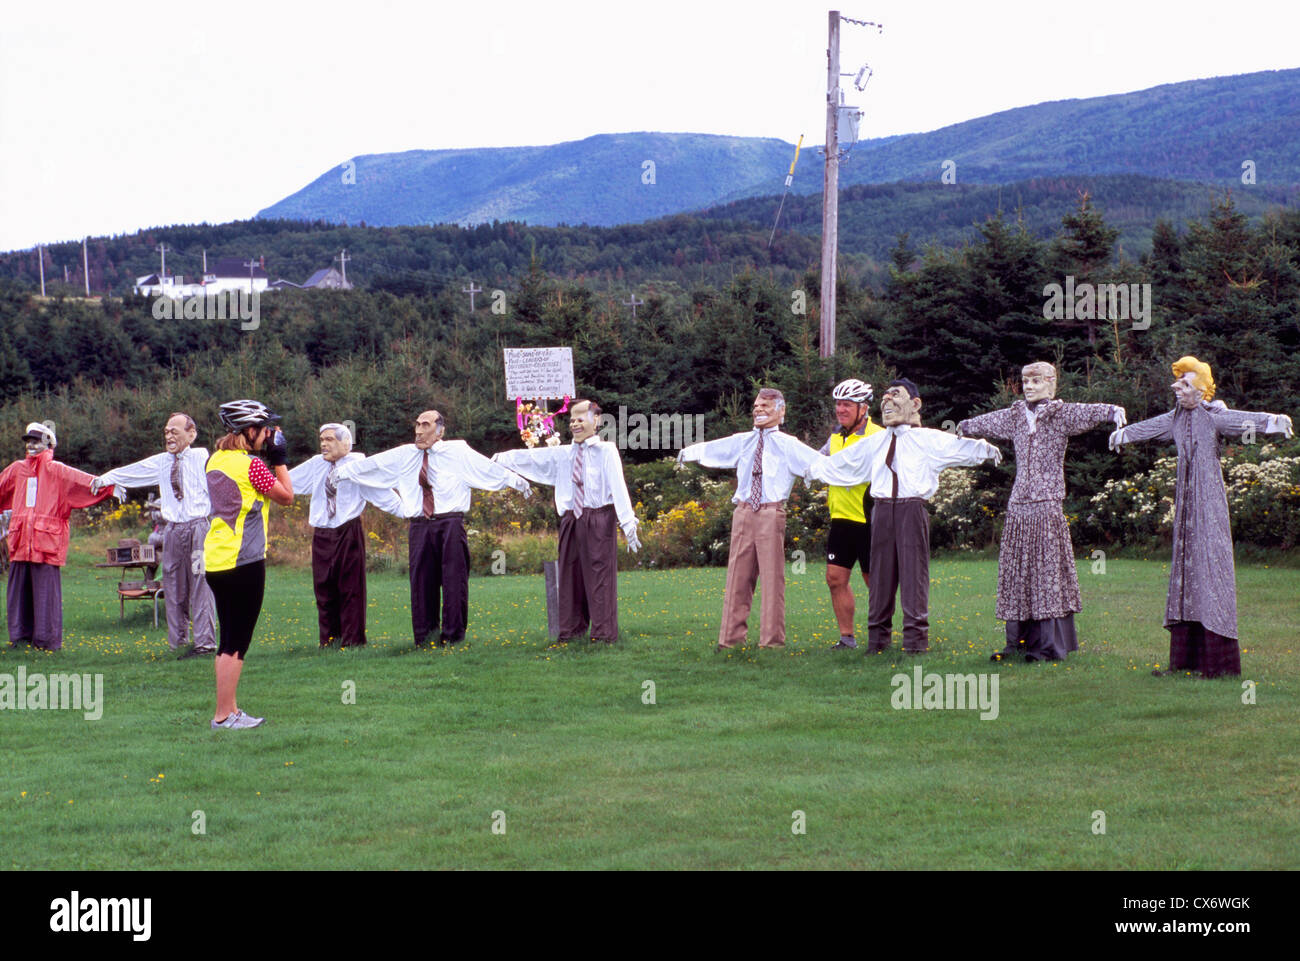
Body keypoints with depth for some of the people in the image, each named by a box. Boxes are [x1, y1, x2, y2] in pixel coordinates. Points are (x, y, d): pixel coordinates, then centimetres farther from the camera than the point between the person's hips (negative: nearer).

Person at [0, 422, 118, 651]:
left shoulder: (56, 470, 0)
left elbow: (83, 481, -13)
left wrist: (108, 486, -28)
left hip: (46, 539, -5)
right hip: (20, 538, 5)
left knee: (46, 588, -5)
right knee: (19, 587, 8)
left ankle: (47, 638, 0)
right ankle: (20, 634, 17)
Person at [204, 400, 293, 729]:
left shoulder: (216, 461, 9)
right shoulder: (251, 465, -14)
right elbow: (286, 496, -3)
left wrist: (269, 457, 17)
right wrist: (279, 459, 4)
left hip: (215, 562, 8)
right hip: (244, 563, -8)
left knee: (229, 639, 15)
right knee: (237, 641, -3)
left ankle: (229, 709, 19)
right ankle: (224, 715, -3)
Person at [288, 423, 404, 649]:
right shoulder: (315, 465, 12)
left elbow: (381, 491, -5)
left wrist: (405, 510, -13)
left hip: (348, 533, -5)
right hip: (321, 535, 5)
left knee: (351, 588, -2)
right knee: (324, 588, 7)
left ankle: (351, 639, 3)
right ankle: (329, 639, 16)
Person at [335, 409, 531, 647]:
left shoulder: (458, 452, 4)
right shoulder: (404, 454, 13)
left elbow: (488, 468, 1)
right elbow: (370, 464, 19)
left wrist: (516, 481, -6)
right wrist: (341, 473, 23)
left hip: (450, 524, -3)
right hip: (420, 527, 3)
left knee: (454, 581, -3)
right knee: (421, 582, 4)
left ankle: (452, 636, 3)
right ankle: (425, 637, 11)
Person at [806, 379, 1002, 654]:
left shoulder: (928, 439, 5)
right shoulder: (873, 443, 18)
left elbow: (958, 448, -7)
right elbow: (841, 461, 28)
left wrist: (984, 449, -23)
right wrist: (814, 469, 34)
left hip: (912, 510, -4)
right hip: (882, 510, 4)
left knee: (913, 571, -5)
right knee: (881, 572, 5)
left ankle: (916, 638, -1)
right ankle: (878, 638, 12)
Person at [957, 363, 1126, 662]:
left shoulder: (1060, 415, -1)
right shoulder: (1015, 416, 15)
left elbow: (1088, 412, -20)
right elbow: (988, 422, 34)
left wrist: (1113, 411, -40)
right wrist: (965, 427, 53)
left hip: (1047, 506, -6)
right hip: (1019, 506, 6)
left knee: (1048, 570, -6)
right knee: (1016, 571, 6)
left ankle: (1050, 645, -5)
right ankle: (1018, 640, 11)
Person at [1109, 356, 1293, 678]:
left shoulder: (1212, 416, -9)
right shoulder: (1177, 418, 12)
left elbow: (1241, 420, -27)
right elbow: (1151, 426, 31)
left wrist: (1272, 420, -47)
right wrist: (1124, 432, 50)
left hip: (1209, 503, -7)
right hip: (1186, 502, 7)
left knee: (1210, 566, -8)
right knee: (1185, 567, 8)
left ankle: (1219, 662, -7)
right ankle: (1185, 658, 12)